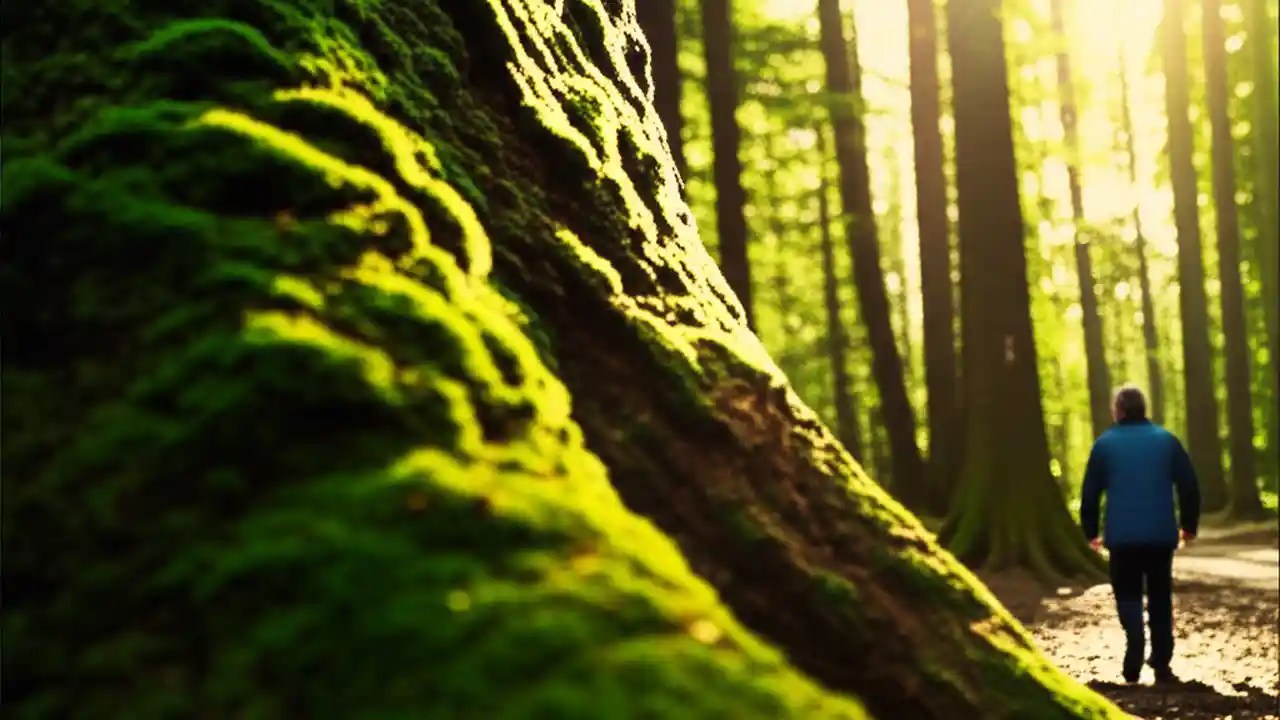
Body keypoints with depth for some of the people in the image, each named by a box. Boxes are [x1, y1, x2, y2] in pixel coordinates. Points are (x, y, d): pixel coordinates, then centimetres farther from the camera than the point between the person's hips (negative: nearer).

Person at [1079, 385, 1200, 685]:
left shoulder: (1104, 444, 2)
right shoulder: (1167, 440, 5)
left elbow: (1090, 492, 2)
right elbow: (1189, 486, 4)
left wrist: (1091, 531, 11)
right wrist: (1189, 524, 14)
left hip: (1122, 535, -1)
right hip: (1161, 534, 2)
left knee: (1128, 594, 5)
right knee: (1160, 596, 14)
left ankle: (1135, 660, -17)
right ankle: (1161, 664, 11)